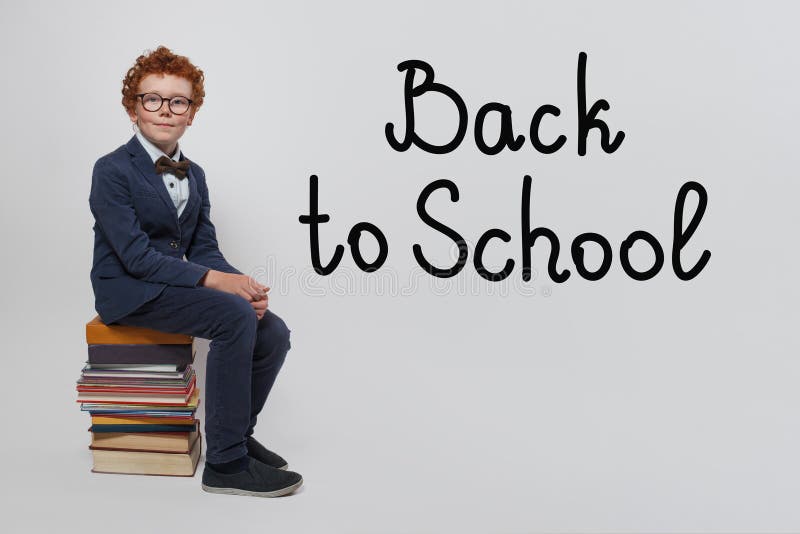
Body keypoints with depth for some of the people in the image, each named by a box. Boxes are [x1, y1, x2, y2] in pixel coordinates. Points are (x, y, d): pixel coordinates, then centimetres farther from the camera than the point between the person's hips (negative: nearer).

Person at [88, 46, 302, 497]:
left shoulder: (194, 175, 12)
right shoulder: (112, 170, -11)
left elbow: (205, 248, 8)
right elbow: (136, 256, -19)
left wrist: (242, 283, -13)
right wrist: (212, 279, -26)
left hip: (174, 283, 7)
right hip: (127, 291, -7)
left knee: (274, 333, -11)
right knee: (235, 317, -29)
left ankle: (238, 432, 11)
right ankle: (226, 463, -21)